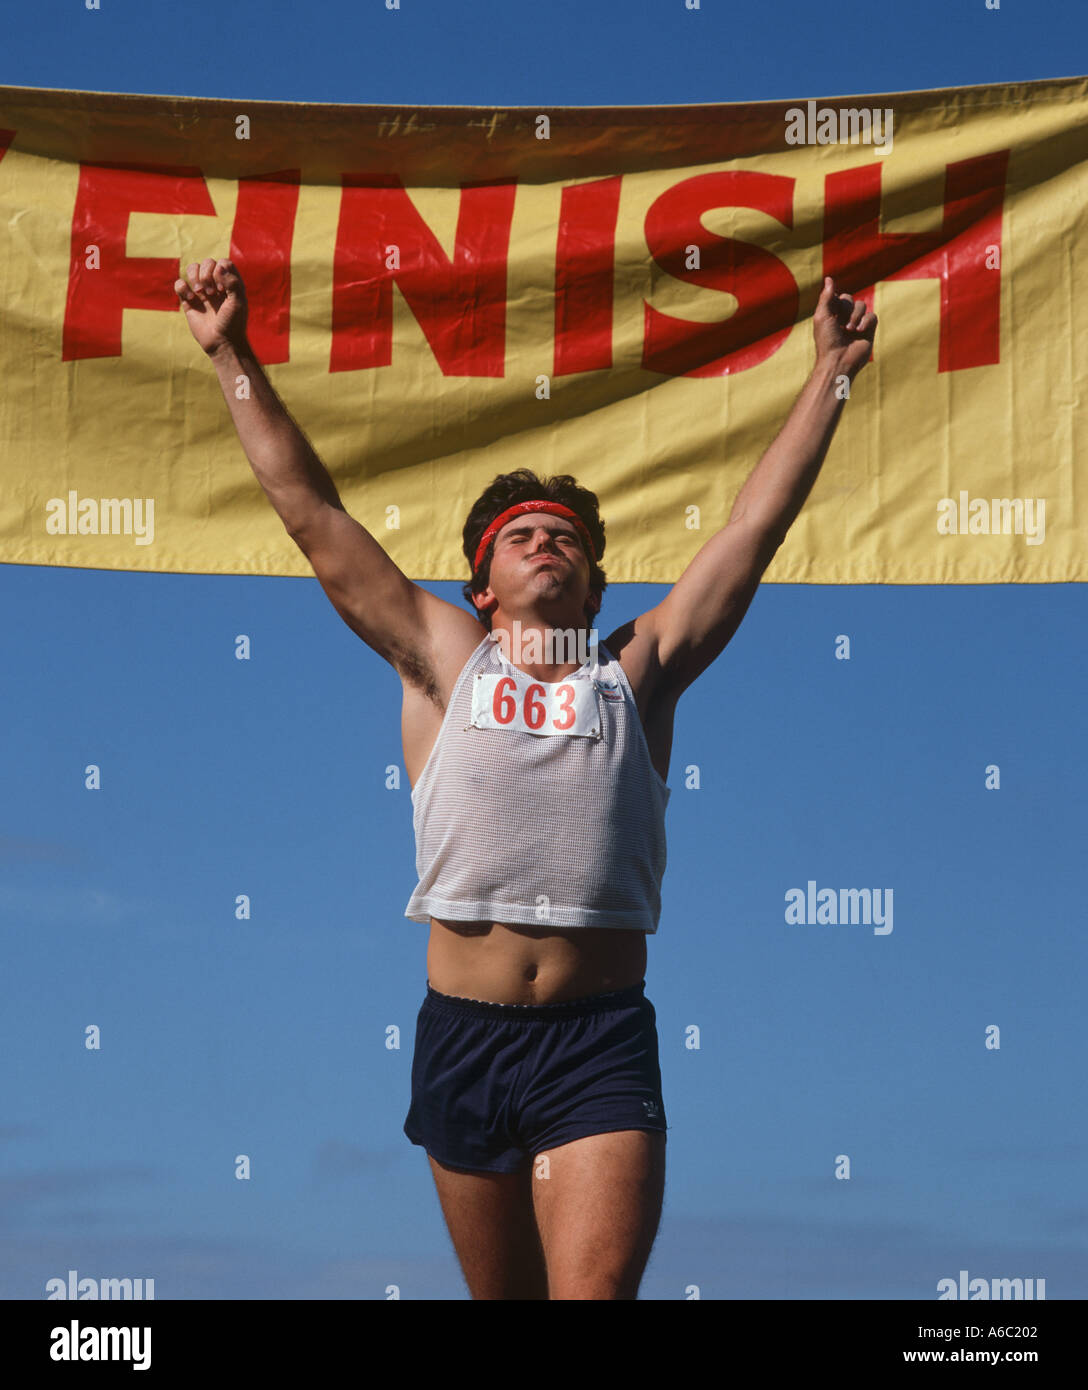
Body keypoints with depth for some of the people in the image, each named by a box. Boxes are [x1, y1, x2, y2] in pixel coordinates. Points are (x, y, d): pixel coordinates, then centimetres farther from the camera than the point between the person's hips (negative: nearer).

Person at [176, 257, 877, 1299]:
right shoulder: (444, 663, 10)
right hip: (463, 1031, 2)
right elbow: (312, 516, 11)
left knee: (595, 1291, -17)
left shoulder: (636, 671, 10)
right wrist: (234, 360, 10)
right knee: (503, 1295, 11)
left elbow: (756, 523, 11)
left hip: (601, 1040, -1)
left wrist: (831, 373, 12)